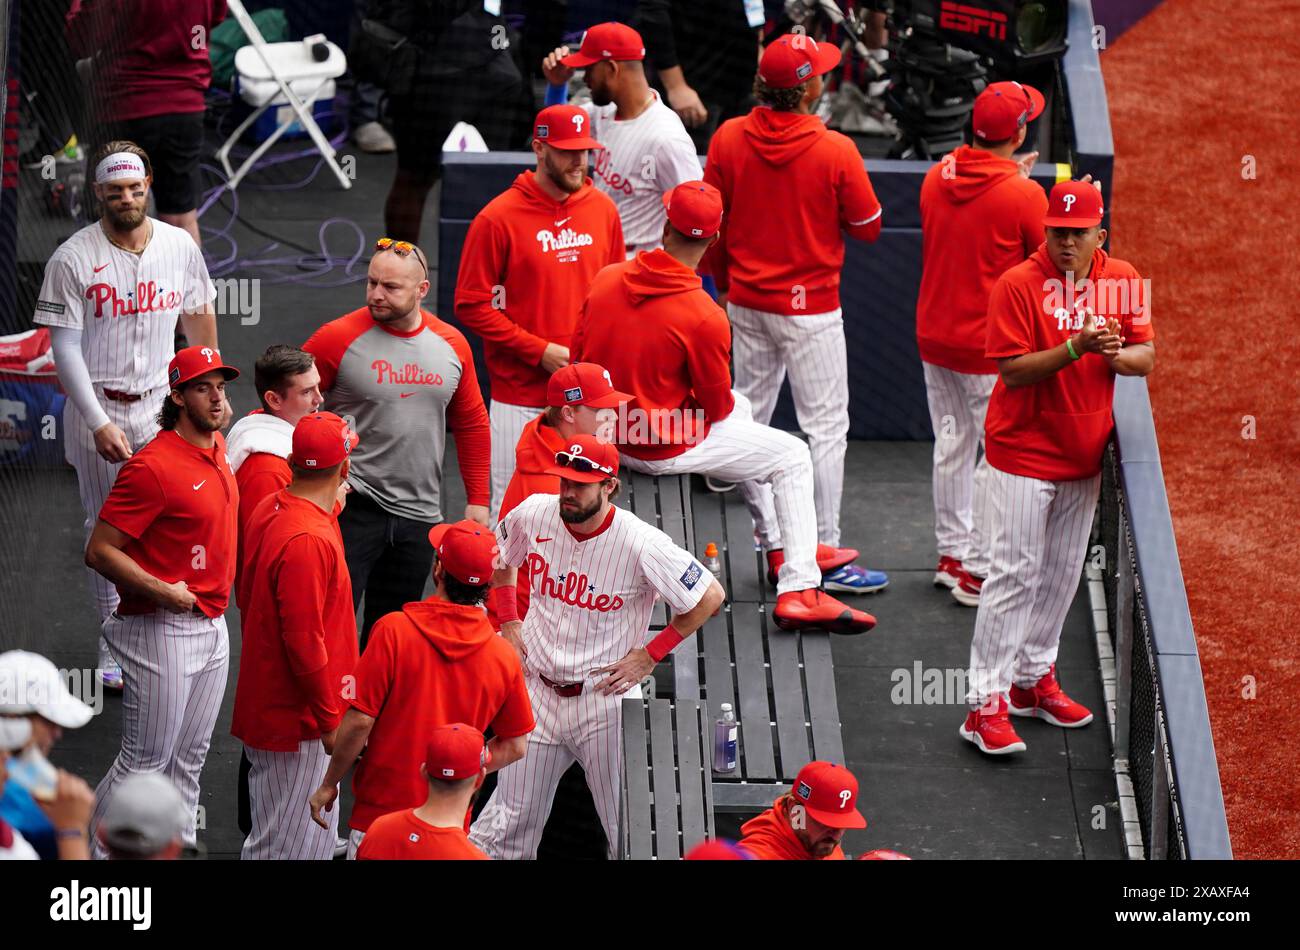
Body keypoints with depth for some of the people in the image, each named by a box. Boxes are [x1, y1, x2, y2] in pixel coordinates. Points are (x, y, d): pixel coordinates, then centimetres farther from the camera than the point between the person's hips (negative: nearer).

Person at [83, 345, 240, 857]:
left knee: (190, 759, 16)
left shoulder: (218, 447, 7)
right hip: (164, 631, -8)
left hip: (212, 625, 8)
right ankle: (98, 853, 8)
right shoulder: (154, 465, -19)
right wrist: (162, 592, -23)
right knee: (146, 760, -3)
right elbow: (99, 550, -20)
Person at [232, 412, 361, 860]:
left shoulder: (268, 510, 3)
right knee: (287, 842, 0)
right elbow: (304, 641, -24)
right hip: (297, 719, -10)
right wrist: (330, 720, -16)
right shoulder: (309, 540, -26)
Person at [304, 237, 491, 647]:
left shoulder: (452, 344, 5)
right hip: (353, 507, -4)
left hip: (420, 516, 4)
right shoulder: (339, 338, -9)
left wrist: (478, 500, 12)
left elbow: (472, 424, 15)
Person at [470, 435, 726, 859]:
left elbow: (710, 597, -10)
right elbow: (500, 558, 18)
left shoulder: (642, 545, -19)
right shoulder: (533, 514, -6)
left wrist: (650, 654, -9)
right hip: (538, 691, 3)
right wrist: (508, 621, 8)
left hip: (605, 696, -3)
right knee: (511, 823, 6)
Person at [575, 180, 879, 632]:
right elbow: (717, 405, -13)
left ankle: (780, 546, 41)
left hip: (610, 432, 8)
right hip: (666, 450, -8)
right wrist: (727, 404, 12)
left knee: (739, 409, 32)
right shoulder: (704, 316, -25)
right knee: (792, 456, 10)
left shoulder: (606, 278, -7)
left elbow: (580, 354, 5)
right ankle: (798, 590, 3)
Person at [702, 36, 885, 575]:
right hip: (810, 307, -5)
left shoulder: (728, 140, -6)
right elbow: (867, 227, -8)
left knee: (749, 419, 16)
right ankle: (825, 550, 3)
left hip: (746, 303, 5)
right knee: (826, 427, 3)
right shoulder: (835, 151, -18)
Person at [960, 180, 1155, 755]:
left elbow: (1146, 357, 3)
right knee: (1015, 573, -7)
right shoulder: (1018, 286, -15)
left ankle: (1034, 679, 29)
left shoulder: (1123, 281, 2)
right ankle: (987, 702, -5)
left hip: (1085, 452, 6)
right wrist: (1076, 348, -32)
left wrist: (1116, 354, -20)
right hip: (1023, 453, -6)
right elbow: (1012, 371, -19)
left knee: (1063, 572, 15)